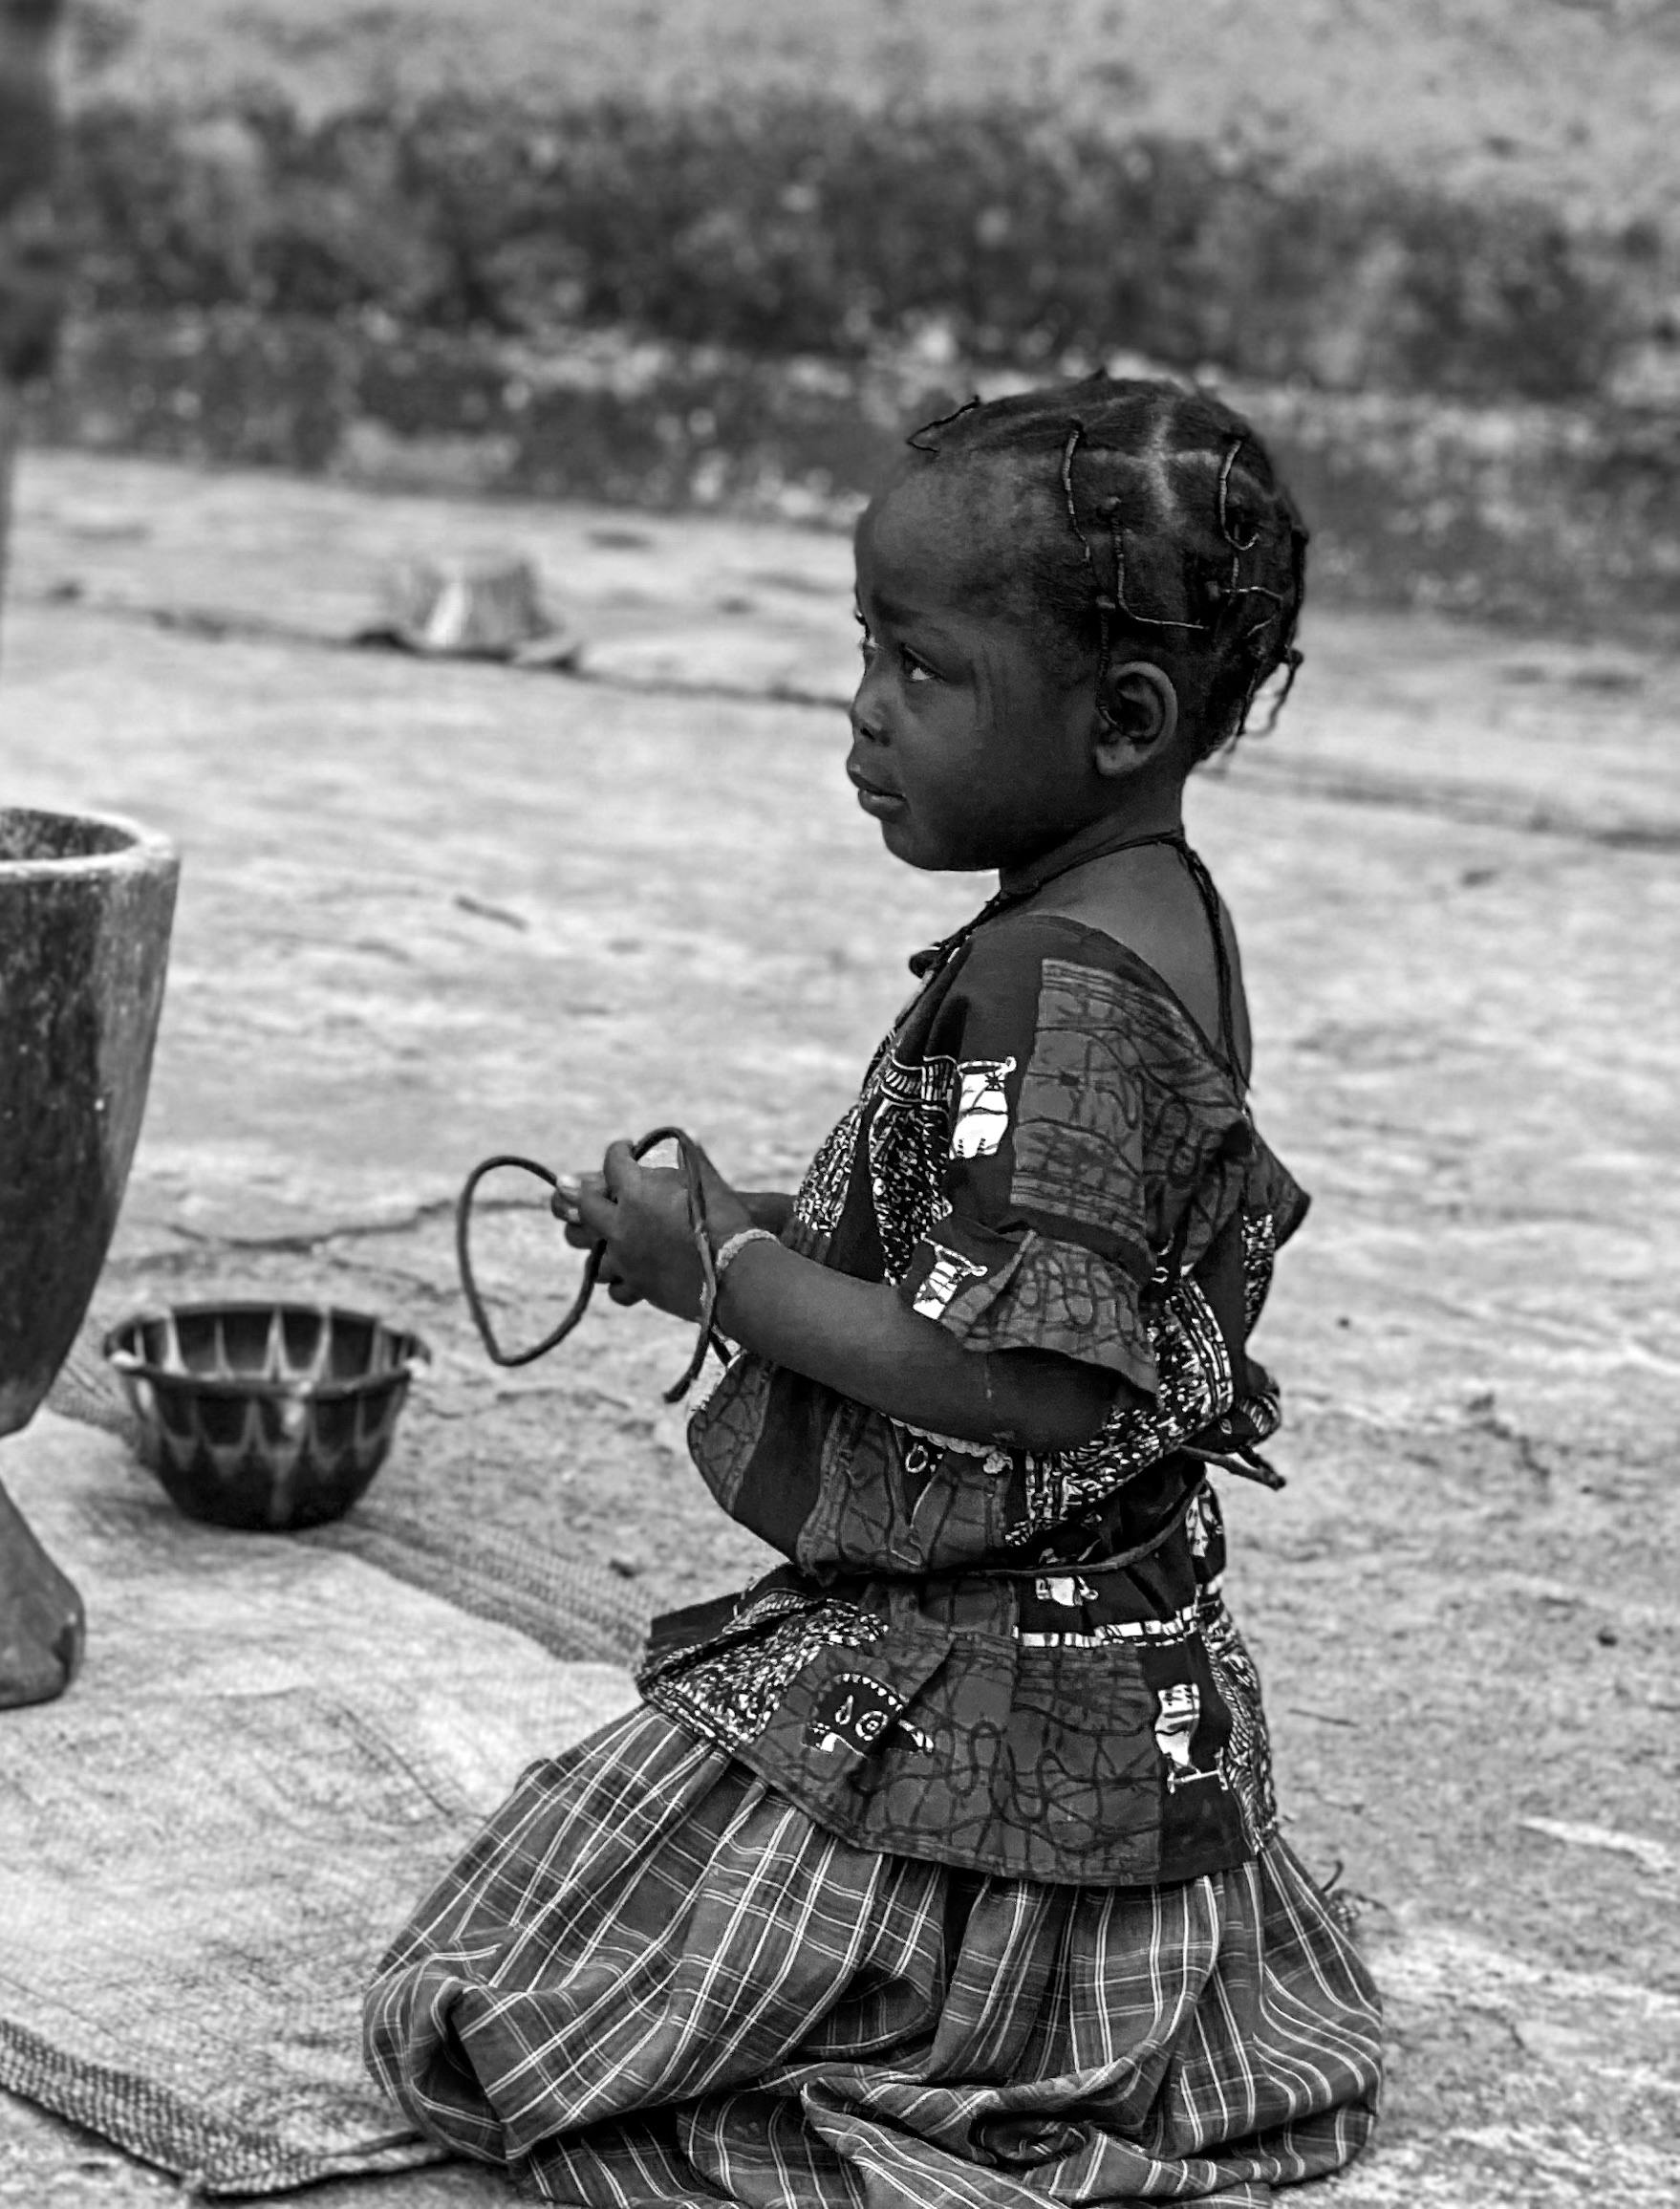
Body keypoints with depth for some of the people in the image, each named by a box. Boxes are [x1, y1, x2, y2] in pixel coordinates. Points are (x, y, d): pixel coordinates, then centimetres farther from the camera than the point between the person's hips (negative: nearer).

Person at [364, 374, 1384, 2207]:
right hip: (1121, 1666, 10)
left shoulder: (1054, 980, -26)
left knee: (484, 2029, -3)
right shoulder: (1164, 921, 5)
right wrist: (755, 1222, 3)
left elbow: (1018, 1379, -29)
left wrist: (730, 1272, -17)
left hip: (952, 1701, -10)